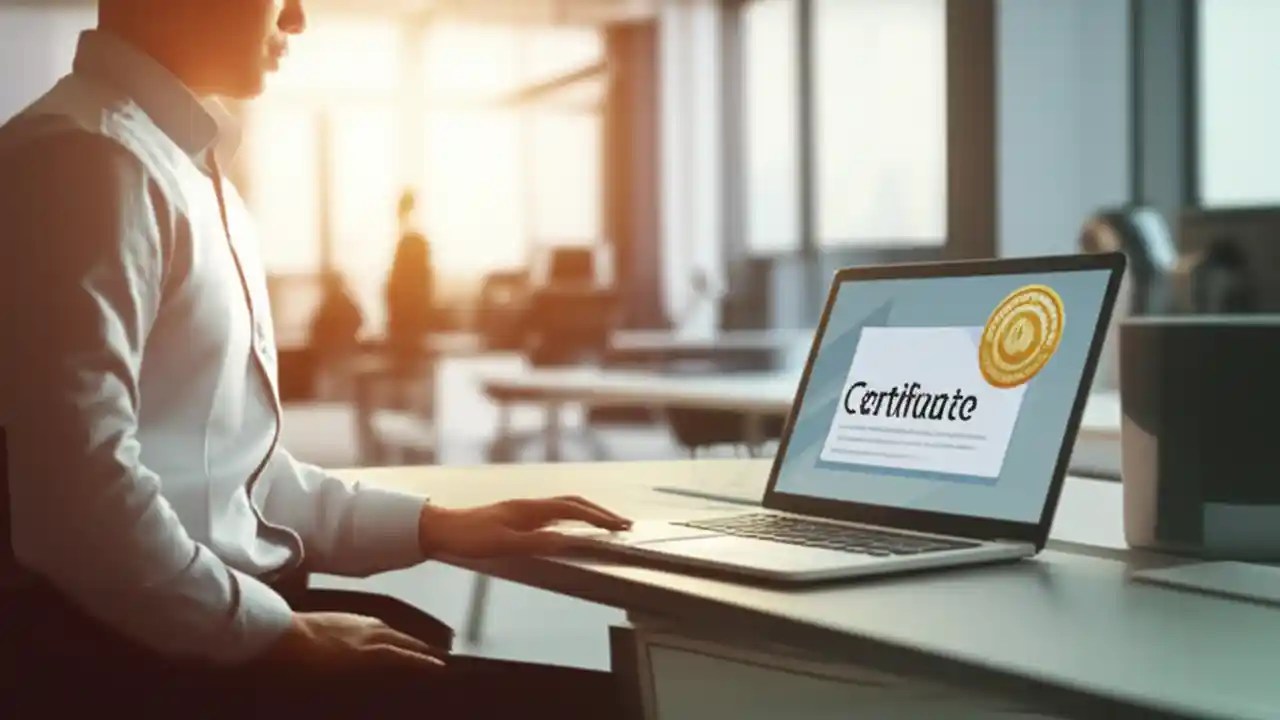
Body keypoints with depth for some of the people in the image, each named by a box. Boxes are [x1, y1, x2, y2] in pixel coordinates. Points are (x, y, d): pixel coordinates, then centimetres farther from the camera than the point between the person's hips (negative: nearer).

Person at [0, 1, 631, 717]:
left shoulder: (193, 171, 15)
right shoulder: (91, 159, -14)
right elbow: (81, 491, -23)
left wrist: (430, 526, 11)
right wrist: (277, 632, -14)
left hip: (218, 617, 9)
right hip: (126, 648, -9)